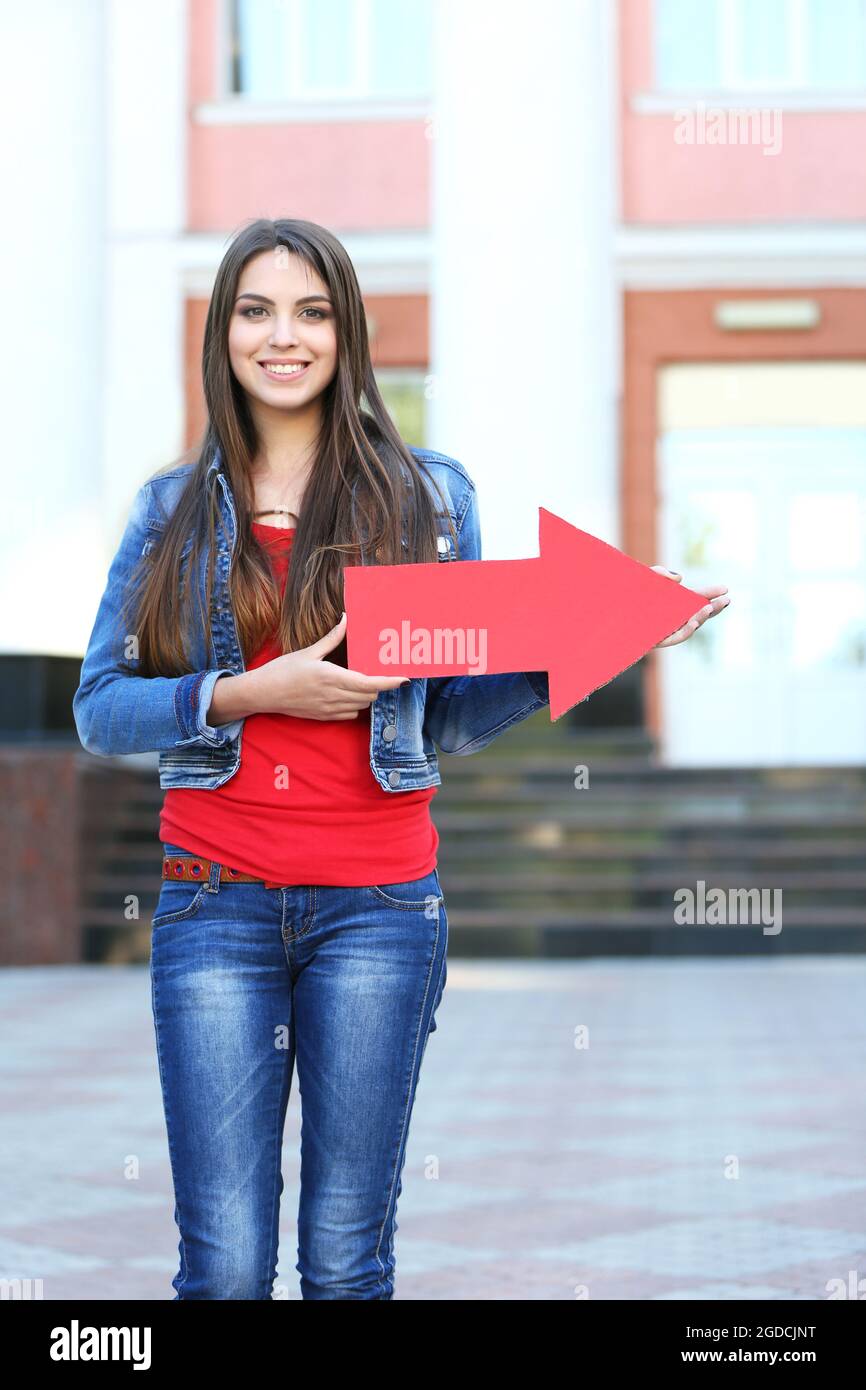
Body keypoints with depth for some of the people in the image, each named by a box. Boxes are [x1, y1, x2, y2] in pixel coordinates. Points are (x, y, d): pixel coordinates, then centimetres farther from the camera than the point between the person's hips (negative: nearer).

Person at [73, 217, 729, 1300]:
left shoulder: (427, 496, 8)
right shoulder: (175, 508, 9)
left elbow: (450, 717, 9)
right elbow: (98, 709, 4)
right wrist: (253, 692, -11)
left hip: (376, 905, 0)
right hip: (216, 901, 1)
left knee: (348, 1259, 3)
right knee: (224, 1262, -1)